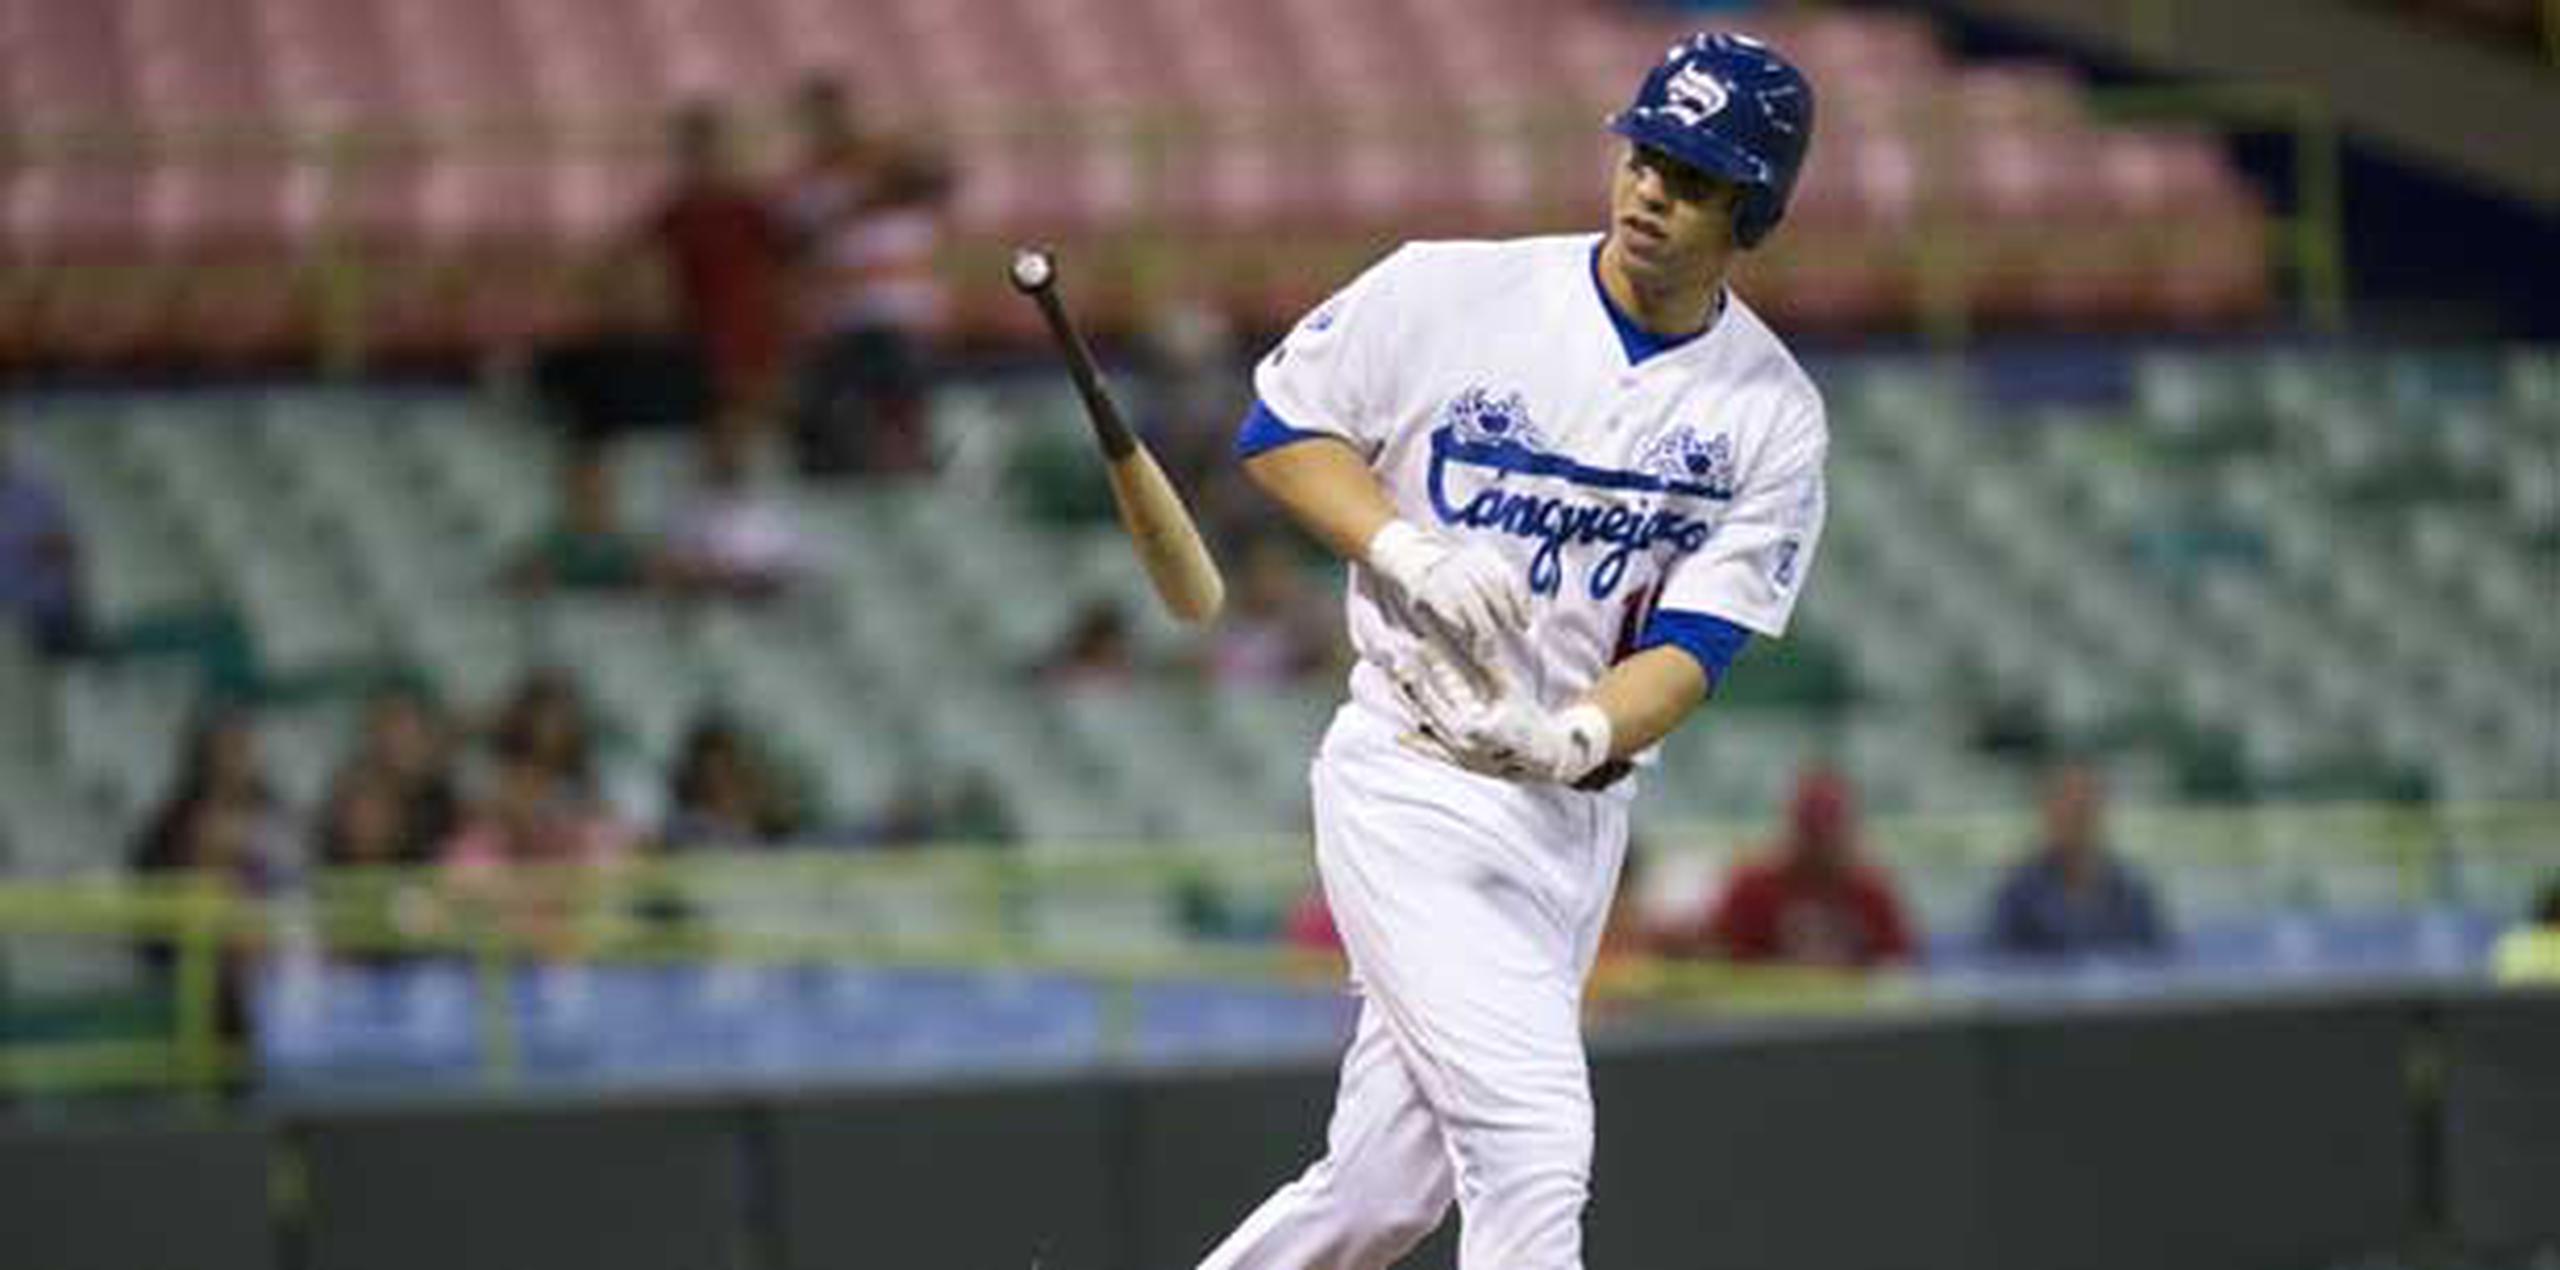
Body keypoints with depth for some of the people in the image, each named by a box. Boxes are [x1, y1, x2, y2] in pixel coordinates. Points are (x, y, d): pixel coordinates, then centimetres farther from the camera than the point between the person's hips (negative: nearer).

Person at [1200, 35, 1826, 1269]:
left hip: (1577, 814, 4)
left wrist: (1575, 737, -29)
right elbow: (1278, 426, 3)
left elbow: (1693, 646, -8)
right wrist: (1409, 551, -15)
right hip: (1414, 785, -4)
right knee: (1533, 1142, -18)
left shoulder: (1773, 416, -1)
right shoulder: (1450, 294, -8)